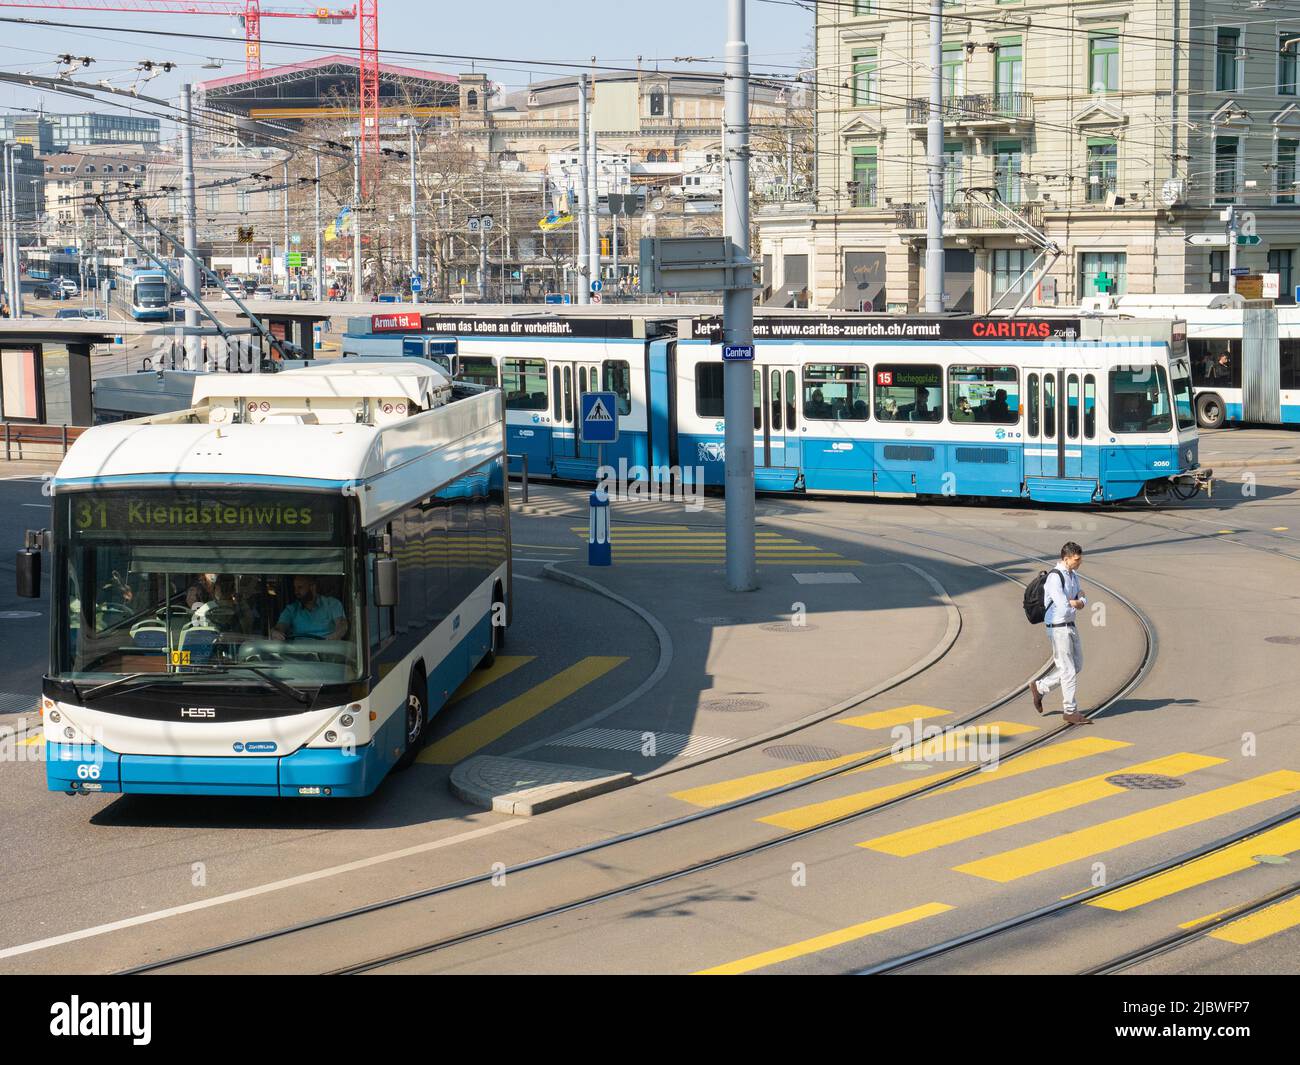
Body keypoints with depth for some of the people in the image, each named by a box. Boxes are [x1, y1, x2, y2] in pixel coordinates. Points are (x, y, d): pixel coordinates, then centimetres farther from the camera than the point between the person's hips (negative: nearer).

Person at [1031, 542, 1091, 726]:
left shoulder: (1073, 575, 9)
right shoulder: (1055, 578, -21)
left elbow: (1083, 601, 9)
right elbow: (1065, 609, -27)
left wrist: (1075, 602, -14)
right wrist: (1075, 603, -5)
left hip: (1071, 627, 9)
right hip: (1058, 628, -9)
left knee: (1076, 667, 16)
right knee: (1068, 671, -1)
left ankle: (1040, 688, 27)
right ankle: (1071, 711, 11)